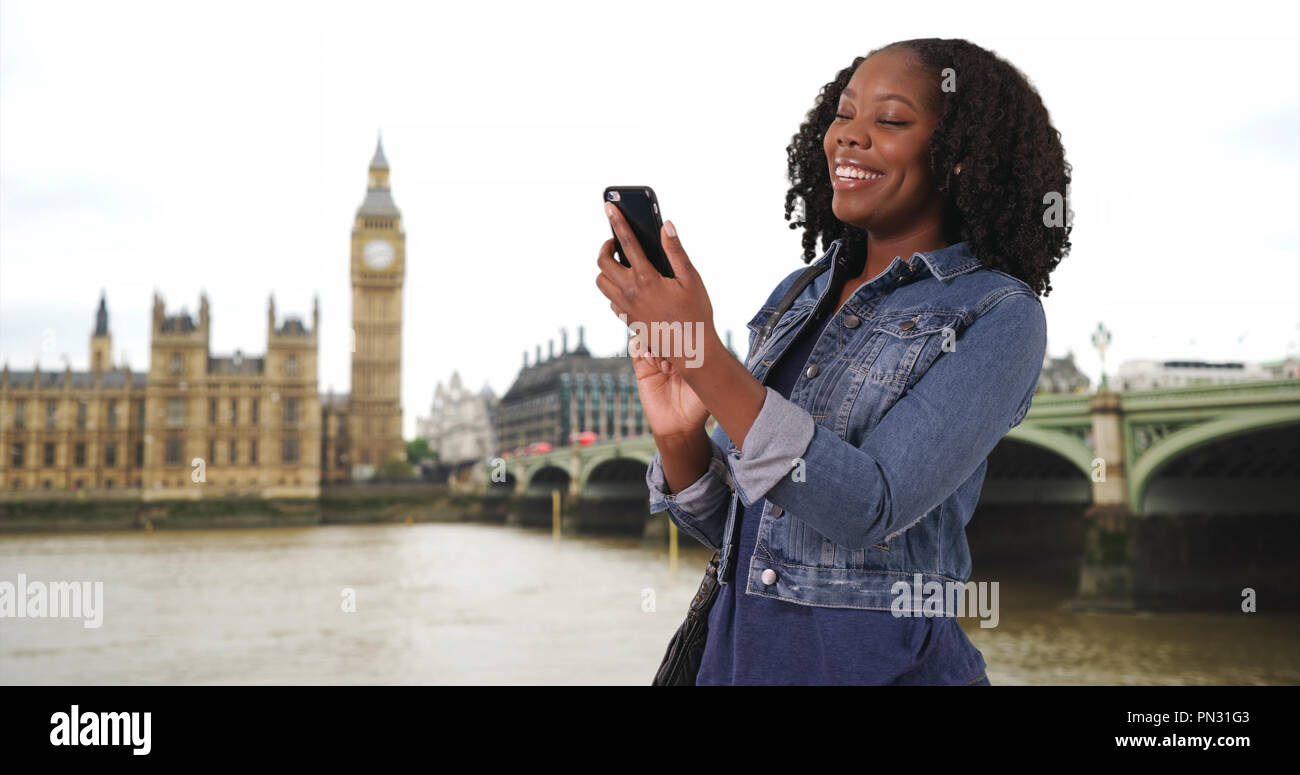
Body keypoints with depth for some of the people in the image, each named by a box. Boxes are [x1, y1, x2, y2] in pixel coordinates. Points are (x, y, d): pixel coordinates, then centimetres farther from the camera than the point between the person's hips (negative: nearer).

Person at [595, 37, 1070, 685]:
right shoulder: (799, 294, 6)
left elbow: (871, 509, -23)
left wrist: (700, 351, -27)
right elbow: (727, 525, 6)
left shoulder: (999, 315, -10)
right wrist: (678, 435, -14)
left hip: (879, 661, -5)